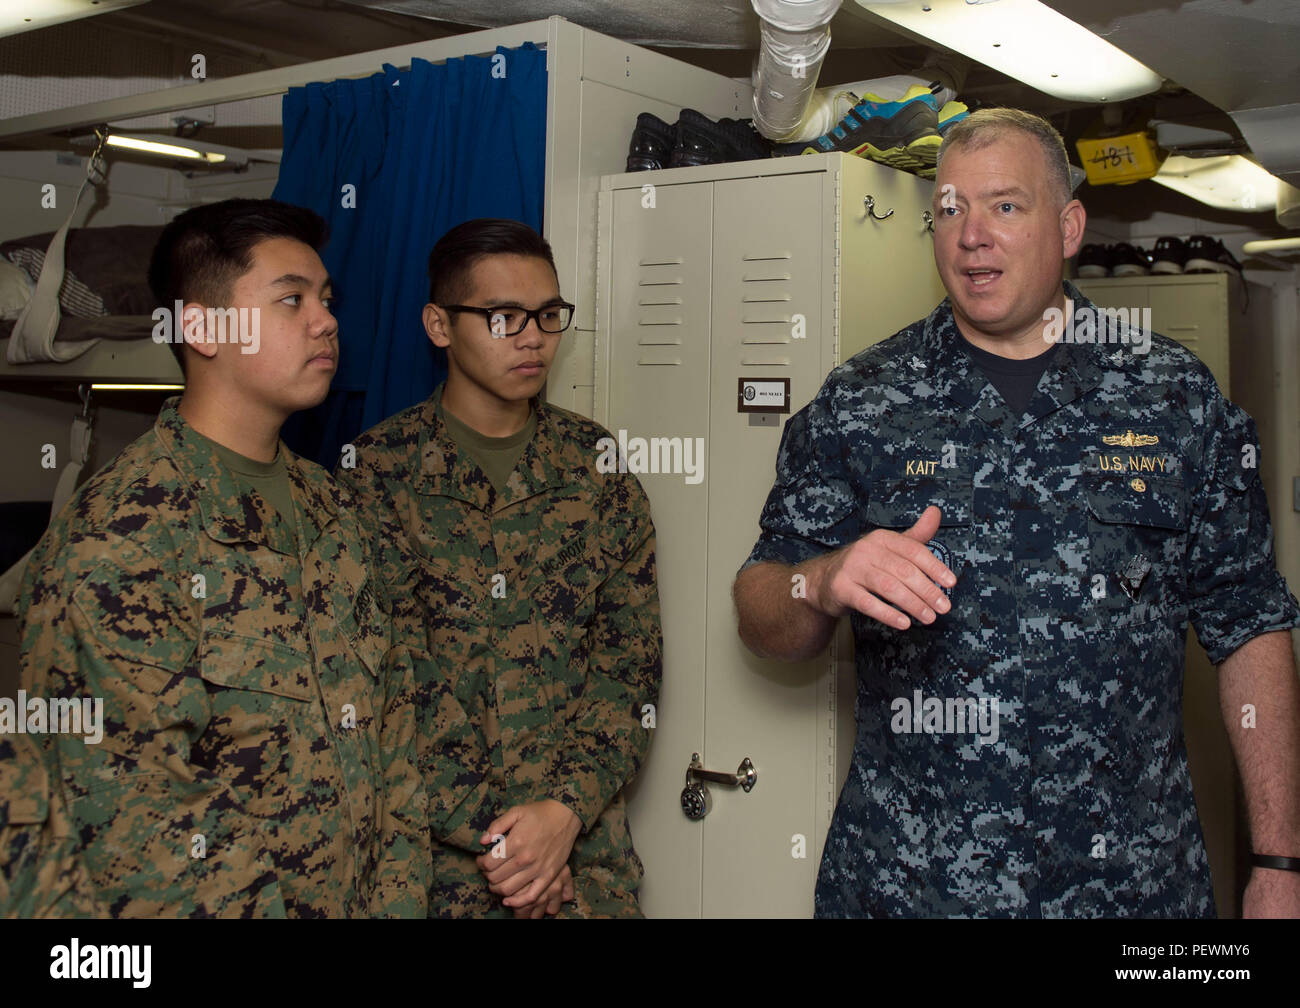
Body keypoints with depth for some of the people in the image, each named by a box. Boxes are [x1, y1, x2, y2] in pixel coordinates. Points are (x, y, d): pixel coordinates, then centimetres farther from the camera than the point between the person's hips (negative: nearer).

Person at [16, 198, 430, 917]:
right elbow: (134, 837, -23)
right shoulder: (113, 541, -20)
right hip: (232, 906, -6)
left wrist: (400, 897, -4)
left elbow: (389, 708, 4)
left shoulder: (325, 502, 3)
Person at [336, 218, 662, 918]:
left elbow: (629, 661, -1)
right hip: (428, 856, -2)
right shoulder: (374, 472, -5)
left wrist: (568, 808, -13)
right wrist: (490, 831, -15)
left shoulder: (598, 467, 3)